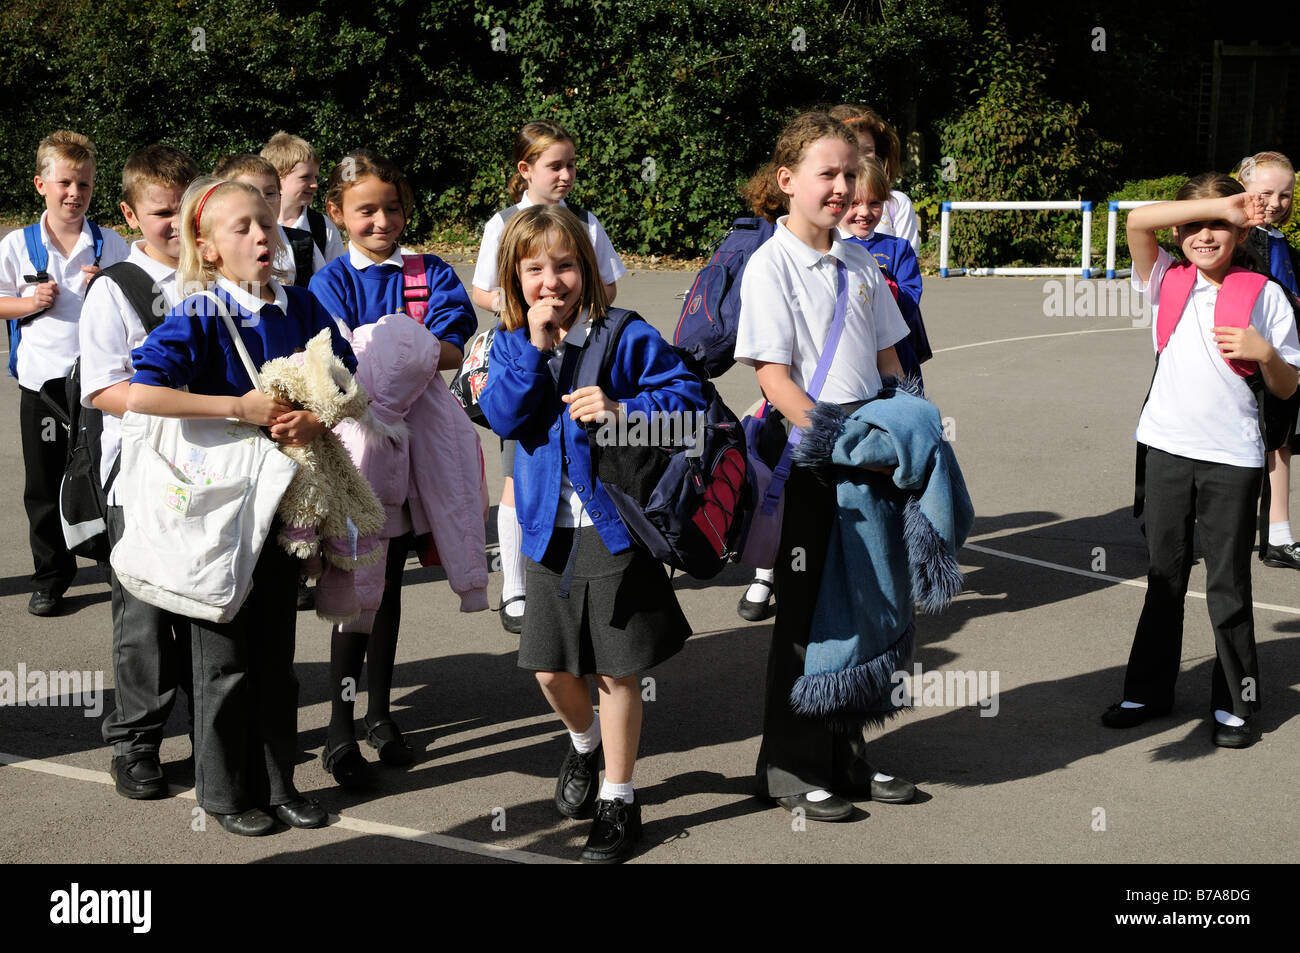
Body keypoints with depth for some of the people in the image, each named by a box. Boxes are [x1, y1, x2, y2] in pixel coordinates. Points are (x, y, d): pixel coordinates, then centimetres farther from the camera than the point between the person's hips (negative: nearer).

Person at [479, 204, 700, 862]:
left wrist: (623, 408, -23)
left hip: (616, 528, -3)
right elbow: (503, 417, -11)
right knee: (550, 667, 11)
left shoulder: (625, 337, -7)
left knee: (616, 670, 5)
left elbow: (688, 395, -9)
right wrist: (534, 346, -18)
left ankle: (618, 798, 22)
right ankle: (584, 742, 44)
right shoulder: (511, 345, 3)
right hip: (549, 530, 4)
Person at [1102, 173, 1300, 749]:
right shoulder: (1167, 281, 4)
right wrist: (1215, 204, -15)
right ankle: (1149, 690, 26)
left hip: (1232, 457, -2)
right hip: (1165, 447, 2)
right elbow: (1137, 220, -13)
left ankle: (1236, 703, 17)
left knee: (1227, 583, 5)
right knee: (1163, 576, 13)